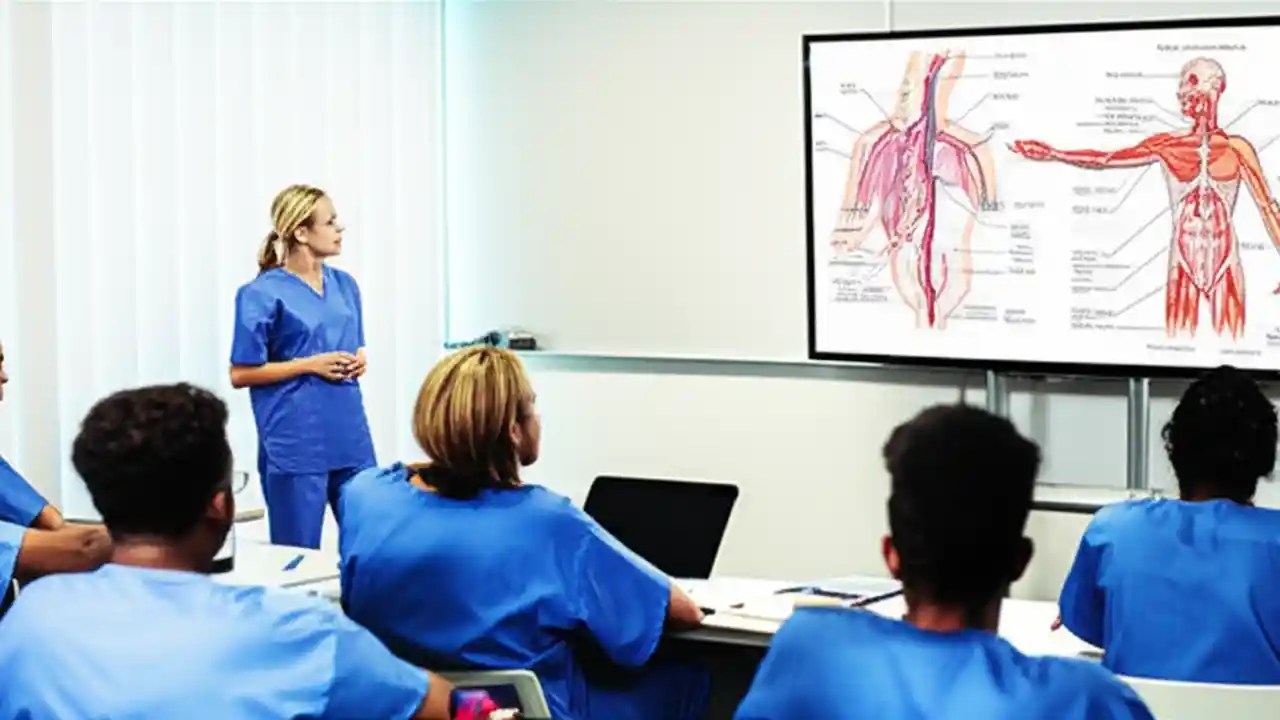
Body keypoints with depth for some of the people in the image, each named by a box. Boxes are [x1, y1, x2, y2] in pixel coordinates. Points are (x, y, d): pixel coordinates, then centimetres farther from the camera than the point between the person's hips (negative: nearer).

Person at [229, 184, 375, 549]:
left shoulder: (345, 285, 10)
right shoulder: (263, 294, -9)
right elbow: (241, 373, -9)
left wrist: (359, 361, -1)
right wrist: (310, 365, -14)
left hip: (350, 437, 6)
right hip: (296, 445, -6)